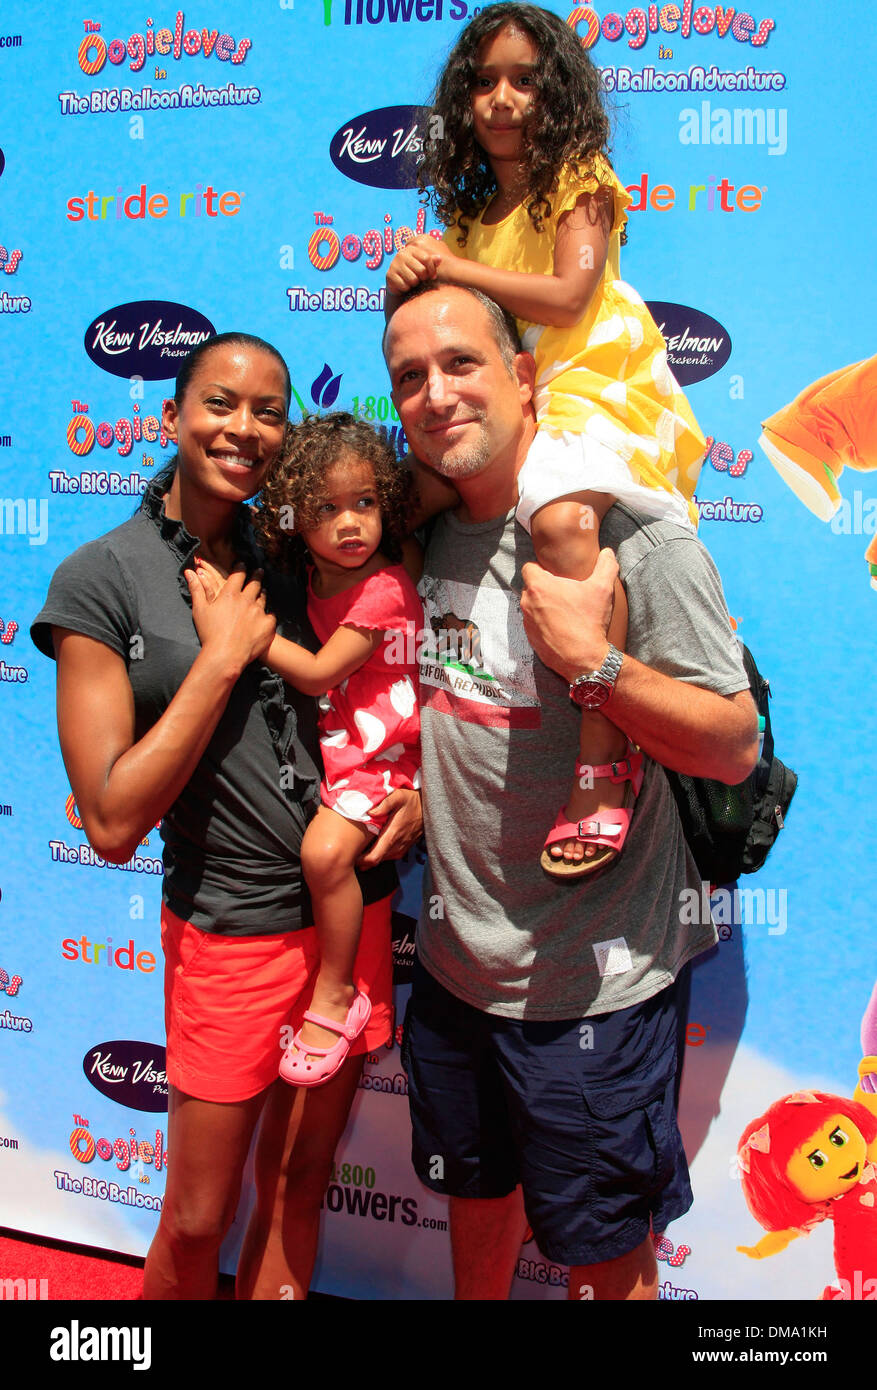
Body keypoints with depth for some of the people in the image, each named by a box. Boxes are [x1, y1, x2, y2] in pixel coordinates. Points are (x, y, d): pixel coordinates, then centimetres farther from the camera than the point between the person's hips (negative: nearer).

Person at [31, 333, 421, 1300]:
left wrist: (418, 786, -5)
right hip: (231, 932, -4)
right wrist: (222, 656, -18)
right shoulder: (99, 578, -10)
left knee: (297, 1188, 20)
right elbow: (112, 821, -15)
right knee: (196, 1223, 14)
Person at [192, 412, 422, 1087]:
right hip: (331, 744, 9)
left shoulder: (384, 588, -17)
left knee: (326, 849, -25)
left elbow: (318, 673, -21)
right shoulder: (316, 581, 5)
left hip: (380, 753, -8)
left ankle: (335, 997, -5)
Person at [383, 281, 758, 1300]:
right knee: (475, 1195, 28)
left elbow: (736, 747, -18)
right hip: (454, 960, 6)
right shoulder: (431, 538, 2)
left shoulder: (628, 531, -17)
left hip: (591, 984, -6)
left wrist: (589, 656, -30)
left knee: (602, 1253, 15)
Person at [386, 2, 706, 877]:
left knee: (561, 515, -36)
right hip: (517, 403, 9)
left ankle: (602, 768, -35)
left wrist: (451, 268, -8)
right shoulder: (472, 209, 21)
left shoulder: (577, 179, 3)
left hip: (596, 384, -8)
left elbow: (567, 297, -13)